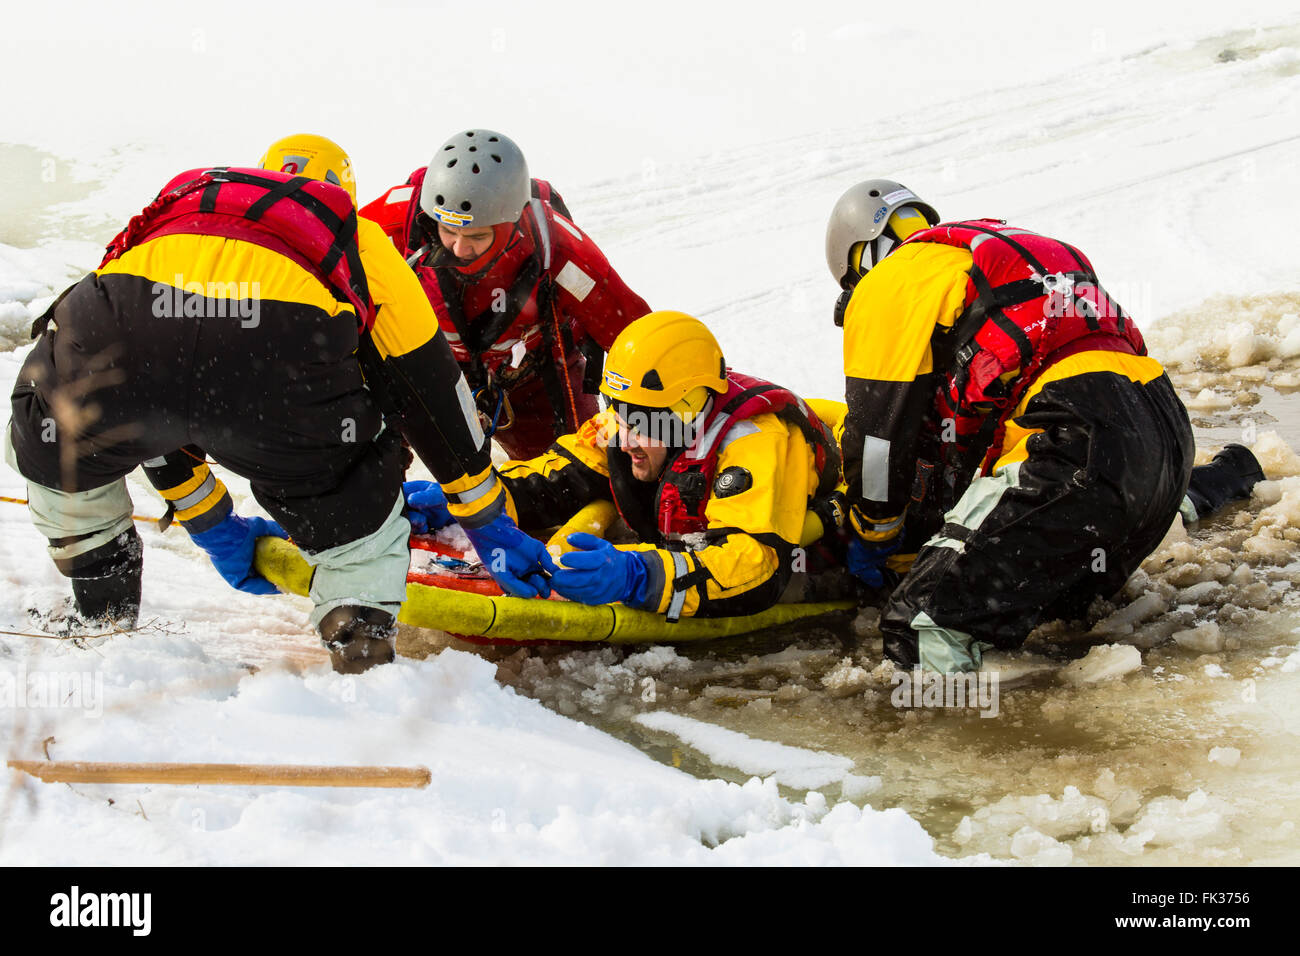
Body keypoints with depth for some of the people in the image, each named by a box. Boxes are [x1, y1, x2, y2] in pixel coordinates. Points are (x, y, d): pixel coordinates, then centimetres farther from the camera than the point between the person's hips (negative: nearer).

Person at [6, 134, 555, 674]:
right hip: (274, 347, -2)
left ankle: (103, 619, 41)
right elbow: (429, 390, 36)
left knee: (46, 445, 37)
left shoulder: (176, 206, 46)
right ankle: (363, 652, 17)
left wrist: (213, 526, 57)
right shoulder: (358, 236, 38)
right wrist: (489, 524, 46)